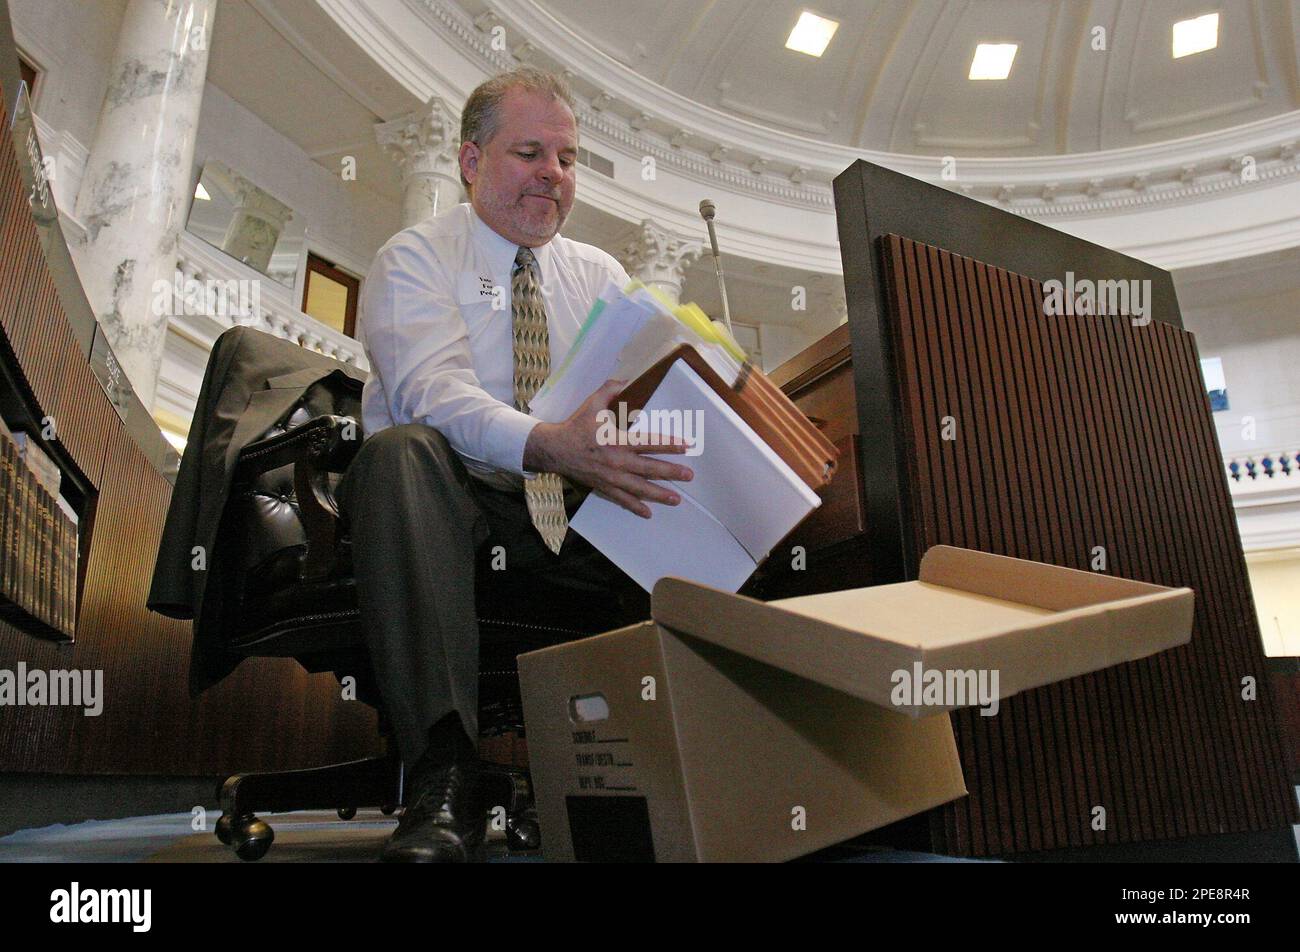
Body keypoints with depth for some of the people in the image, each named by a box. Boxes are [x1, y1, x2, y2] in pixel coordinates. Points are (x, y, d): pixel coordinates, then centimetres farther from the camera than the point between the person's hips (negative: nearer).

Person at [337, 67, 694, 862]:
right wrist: (548, 446, -39)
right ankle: (445, 780, -39)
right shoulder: (415, 259, 1)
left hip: (569, 506, 4)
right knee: (400, 448, -36)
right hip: (450, 496, -3)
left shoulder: (599, 274, 16)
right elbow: (433, 393, -19)